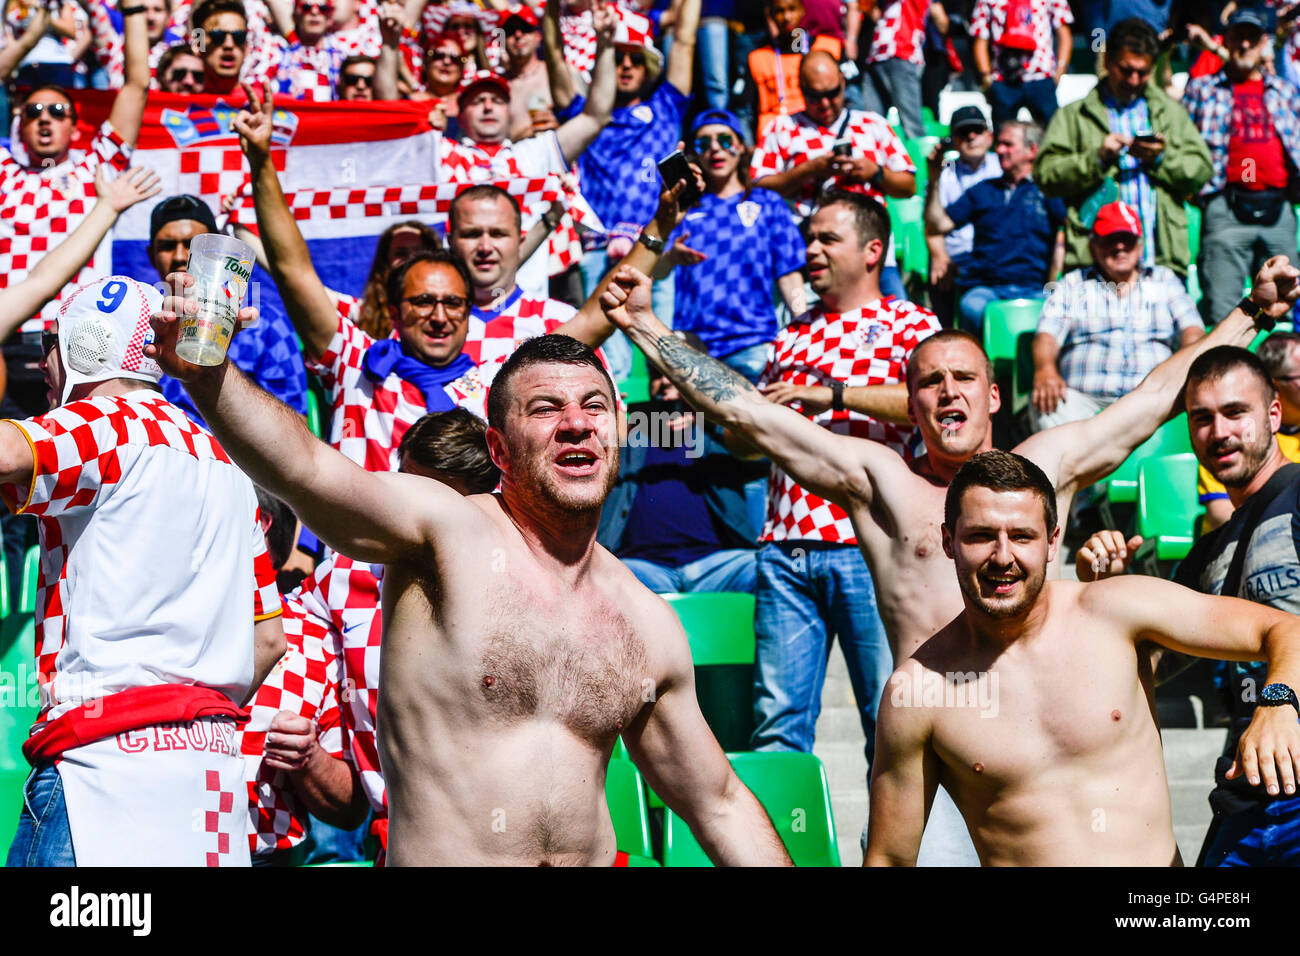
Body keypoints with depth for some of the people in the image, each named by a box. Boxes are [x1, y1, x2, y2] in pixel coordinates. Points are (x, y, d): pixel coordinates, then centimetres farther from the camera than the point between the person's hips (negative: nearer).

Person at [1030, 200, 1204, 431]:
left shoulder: (1165, 280, 25)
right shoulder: (1072, 285, 21)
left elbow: (1190, 329, 12)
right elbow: (1047, 333, 6)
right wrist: (1045, 368, -18)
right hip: (1084, 395, -1)